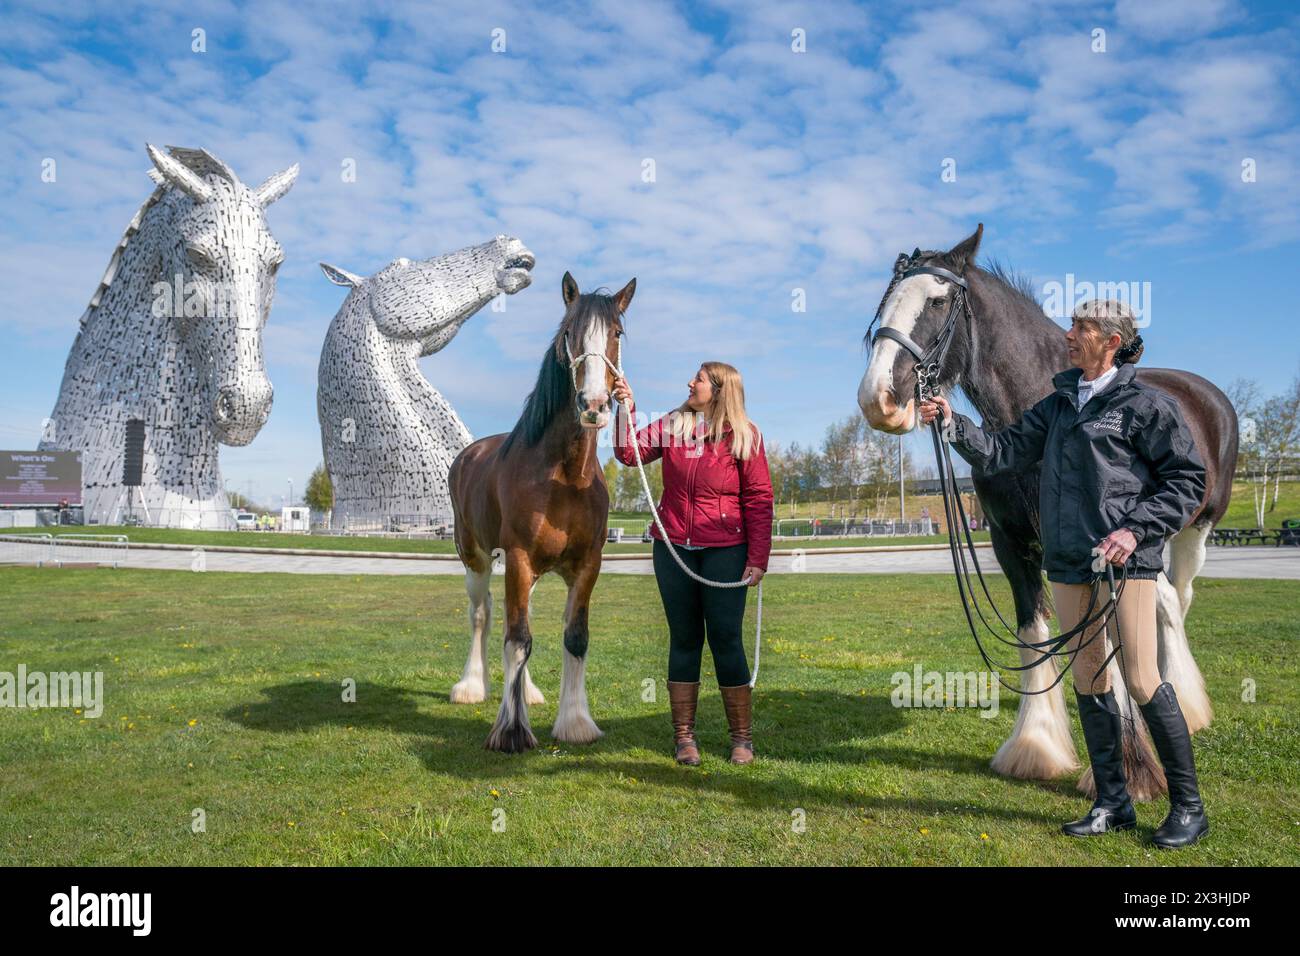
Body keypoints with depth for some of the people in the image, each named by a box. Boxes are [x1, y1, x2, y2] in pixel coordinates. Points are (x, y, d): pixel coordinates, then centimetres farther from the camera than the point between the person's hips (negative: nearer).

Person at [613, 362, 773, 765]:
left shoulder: (744, 434, -3)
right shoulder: (670, 425, 8)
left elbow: (759, 500, -5)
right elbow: (629, 453, 3)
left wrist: (758, 559, -10)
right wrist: (626, 408, -6)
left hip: (725, 550, -3)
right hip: (673, 547, 3)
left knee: (725, 639, -2)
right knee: (684, 639, 8)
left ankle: (742, 738, 13)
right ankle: (684, 736, 17)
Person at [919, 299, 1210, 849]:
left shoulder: (1145, 404, -4)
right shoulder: (1060, 403, 14)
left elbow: (1189, 479, -4)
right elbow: (1005, 453, 9)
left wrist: (1136, 530, -14)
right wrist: (952, 424, -3)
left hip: (1127, 560, -6)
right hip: (1069, 562, 6)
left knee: (1142, 681, -6)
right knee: (1088, 683, 10)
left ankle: (1188, 807, 12)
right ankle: (1113, 804, 22)